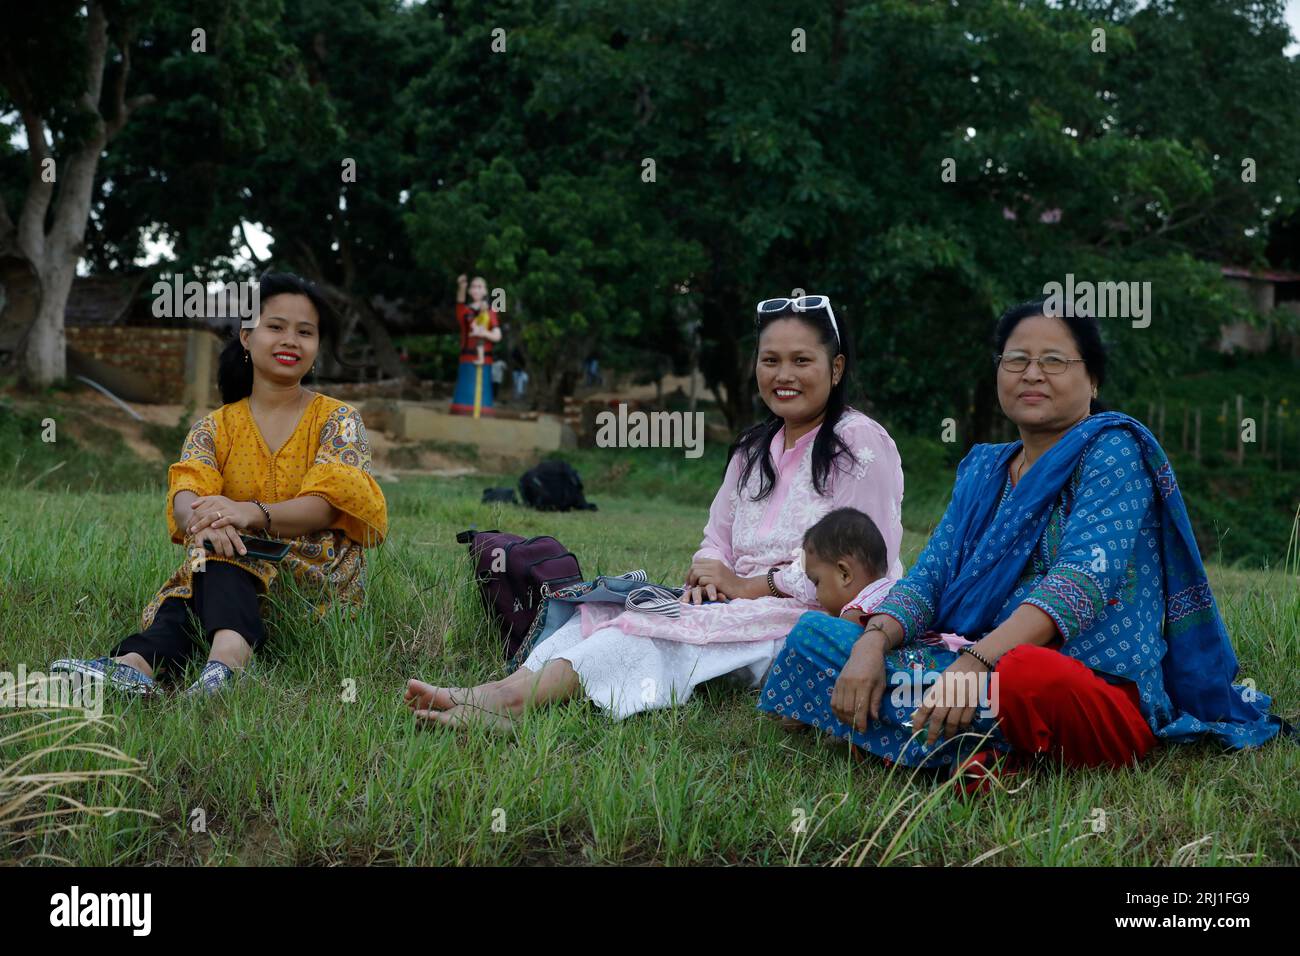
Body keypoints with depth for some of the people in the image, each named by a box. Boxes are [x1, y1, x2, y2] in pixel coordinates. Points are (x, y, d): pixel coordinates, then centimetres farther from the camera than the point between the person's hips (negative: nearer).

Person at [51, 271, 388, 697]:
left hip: (317, 580, -2)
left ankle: (224, 661, -60)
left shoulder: (338, 421, 5)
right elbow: (185, 498, -9)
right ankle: (137, 663, -57)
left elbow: (325, 506, -13)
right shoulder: (214, 429, 11)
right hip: (226, 579, 3)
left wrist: (252, 514, -33)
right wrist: (202, 519, -36)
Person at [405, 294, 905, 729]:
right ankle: (512, 688, -41)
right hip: (741, 603, 7)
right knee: (616, 609, -18)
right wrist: (711, 571, -7)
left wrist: (752, 585, -12)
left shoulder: (862, 443, -4)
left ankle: (511, 699, -46)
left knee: (667, 630, -30)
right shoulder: (753, 449, 20)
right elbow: (717, 538, 19)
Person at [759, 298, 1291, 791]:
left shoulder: (1113, 451, -3)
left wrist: (978, 660, -32)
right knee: (815, 631, -8)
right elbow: (927, 579, 10)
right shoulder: (983, 469, 18)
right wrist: (872, 643, -13)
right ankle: (986, 747, -19)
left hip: (1102, 693, -7)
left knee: (1026, 673, -43)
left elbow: (1081, 581, -18)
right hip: (983, 675, 7)